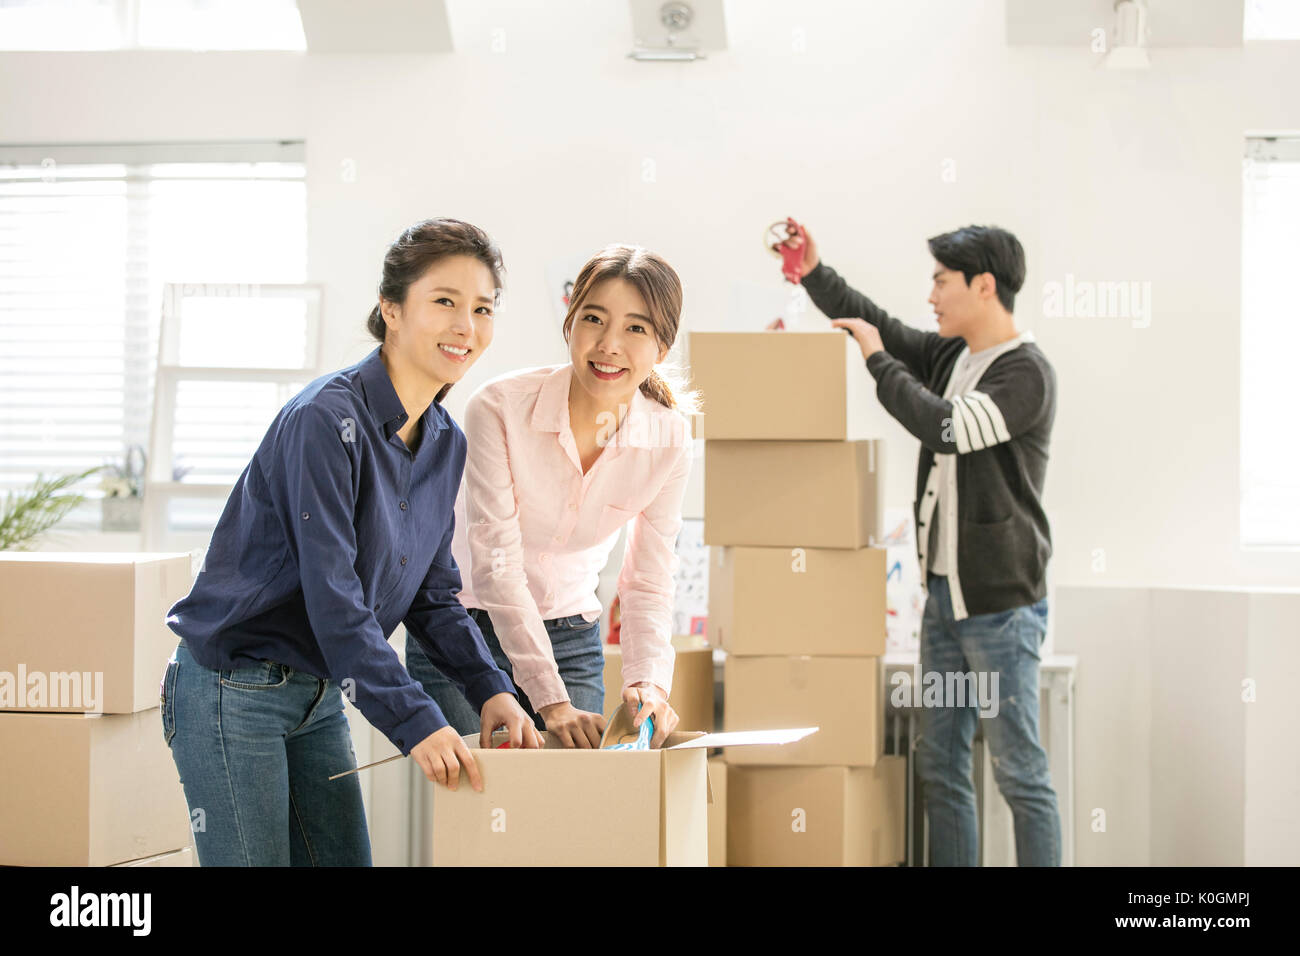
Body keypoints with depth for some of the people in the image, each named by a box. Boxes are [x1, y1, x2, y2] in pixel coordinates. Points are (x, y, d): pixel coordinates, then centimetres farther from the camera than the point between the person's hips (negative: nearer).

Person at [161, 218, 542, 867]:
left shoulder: (447, 444, 5)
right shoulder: (325, 420, -21)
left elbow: (433, 595, 11)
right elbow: (332, 592, -26)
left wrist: (490, 689, -5)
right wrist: (415, 722, -28)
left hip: (320, 696, 8)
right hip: (232, 691, -8)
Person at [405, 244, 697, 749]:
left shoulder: (668, 440, -12)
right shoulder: (500, 407, -23)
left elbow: (648, 583, -7)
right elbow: (496, 565, -26)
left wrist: (648, 681, -27)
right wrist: (552, 701, -33)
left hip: (569, 634, 3)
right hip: (464, 628, -3)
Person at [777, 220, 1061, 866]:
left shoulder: (1027, 373, -14)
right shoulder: (949, 355, 11)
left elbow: (946, 427, -26)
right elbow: (881, 328, 24)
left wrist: (878, 360, -16)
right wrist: (814, 274, 13)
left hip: (1001, 601, -8)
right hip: (945, 593, 9)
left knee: (1018, 768, -4)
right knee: (939, 764, 11)